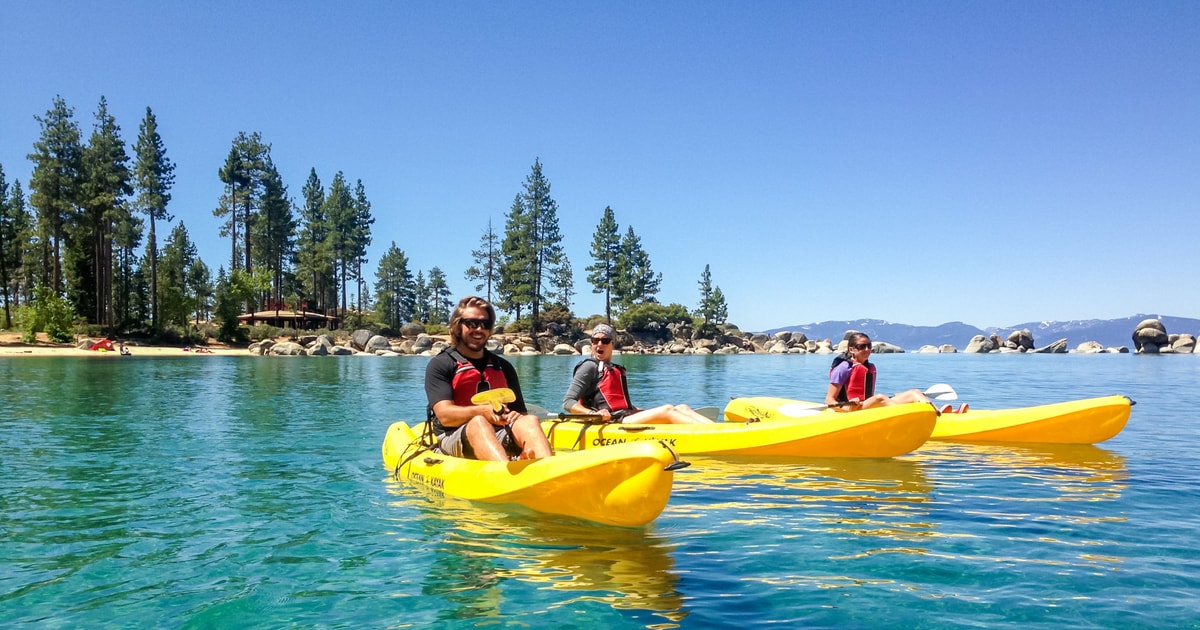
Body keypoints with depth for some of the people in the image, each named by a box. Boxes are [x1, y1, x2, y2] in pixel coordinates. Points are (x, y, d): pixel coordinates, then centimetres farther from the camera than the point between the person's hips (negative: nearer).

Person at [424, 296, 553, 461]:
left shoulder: (504, 367, 20)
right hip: (453, 440, -4)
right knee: (478, 423, -35)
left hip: (499, 438, 4)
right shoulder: (439, 365, 6)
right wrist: (484, 411, -26)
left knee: (530, 420, -25)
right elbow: (444, 415, -8)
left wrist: (513, 416, -12)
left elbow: (520, 412, 14)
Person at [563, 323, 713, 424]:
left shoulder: (616, 370, 26)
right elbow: (568, 403, -8)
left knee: (682, 408, -5)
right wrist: (593, 413, -24)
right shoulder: (590, 366, 1)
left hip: (627, 417, 8)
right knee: (667, 410, -21)